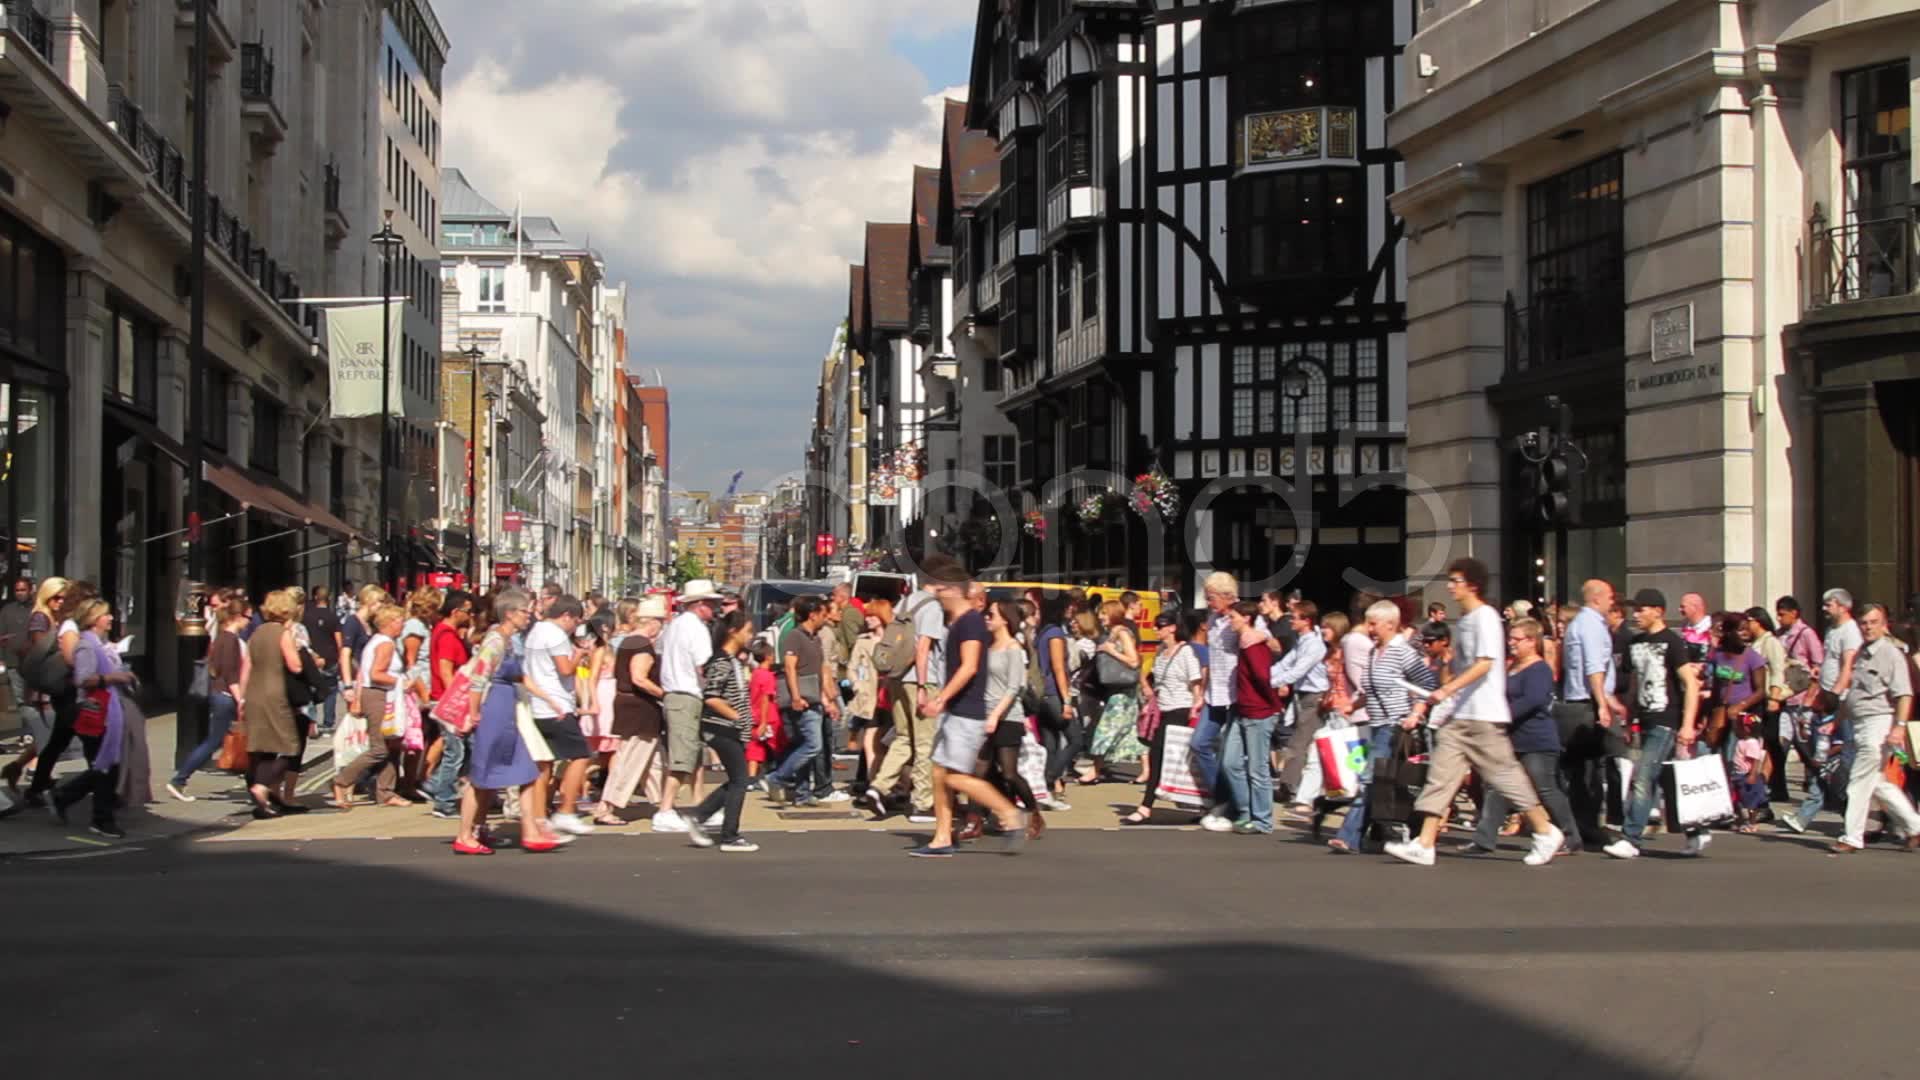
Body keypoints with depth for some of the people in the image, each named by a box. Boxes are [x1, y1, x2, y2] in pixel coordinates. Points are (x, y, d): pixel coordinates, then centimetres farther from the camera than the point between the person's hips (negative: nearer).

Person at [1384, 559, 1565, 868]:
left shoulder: (1486, 616, -10)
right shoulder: (1463, 620, 16)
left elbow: (1484, 663, -20)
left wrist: (1447, 690, -28)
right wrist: (1427, 703, 21)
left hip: (1485, 716, -9)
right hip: (1459, 715, 9)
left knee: (1505, 774, -2)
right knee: (1440, 775, 0)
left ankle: (1546, 833, 12)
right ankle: (1424, 845, -3)